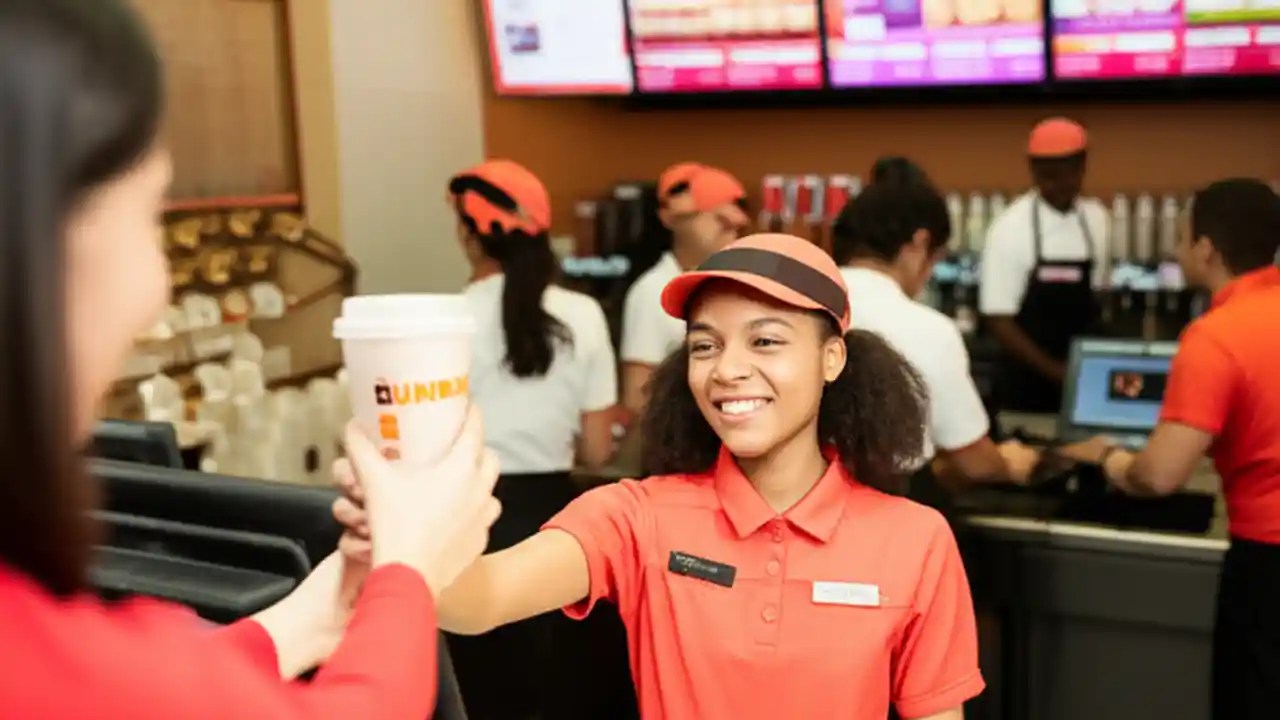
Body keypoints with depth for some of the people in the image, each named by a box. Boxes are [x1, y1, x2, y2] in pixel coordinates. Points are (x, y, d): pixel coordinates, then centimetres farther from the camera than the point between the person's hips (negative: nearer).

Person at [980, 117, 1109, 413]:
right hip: (1029, 384, -4)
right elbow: (998, 318, -13)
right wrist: (1053, 369, -17)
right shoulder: (1011, 228, -12)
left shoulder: (1096, 219, 2)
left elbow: (1095, 300, 13)